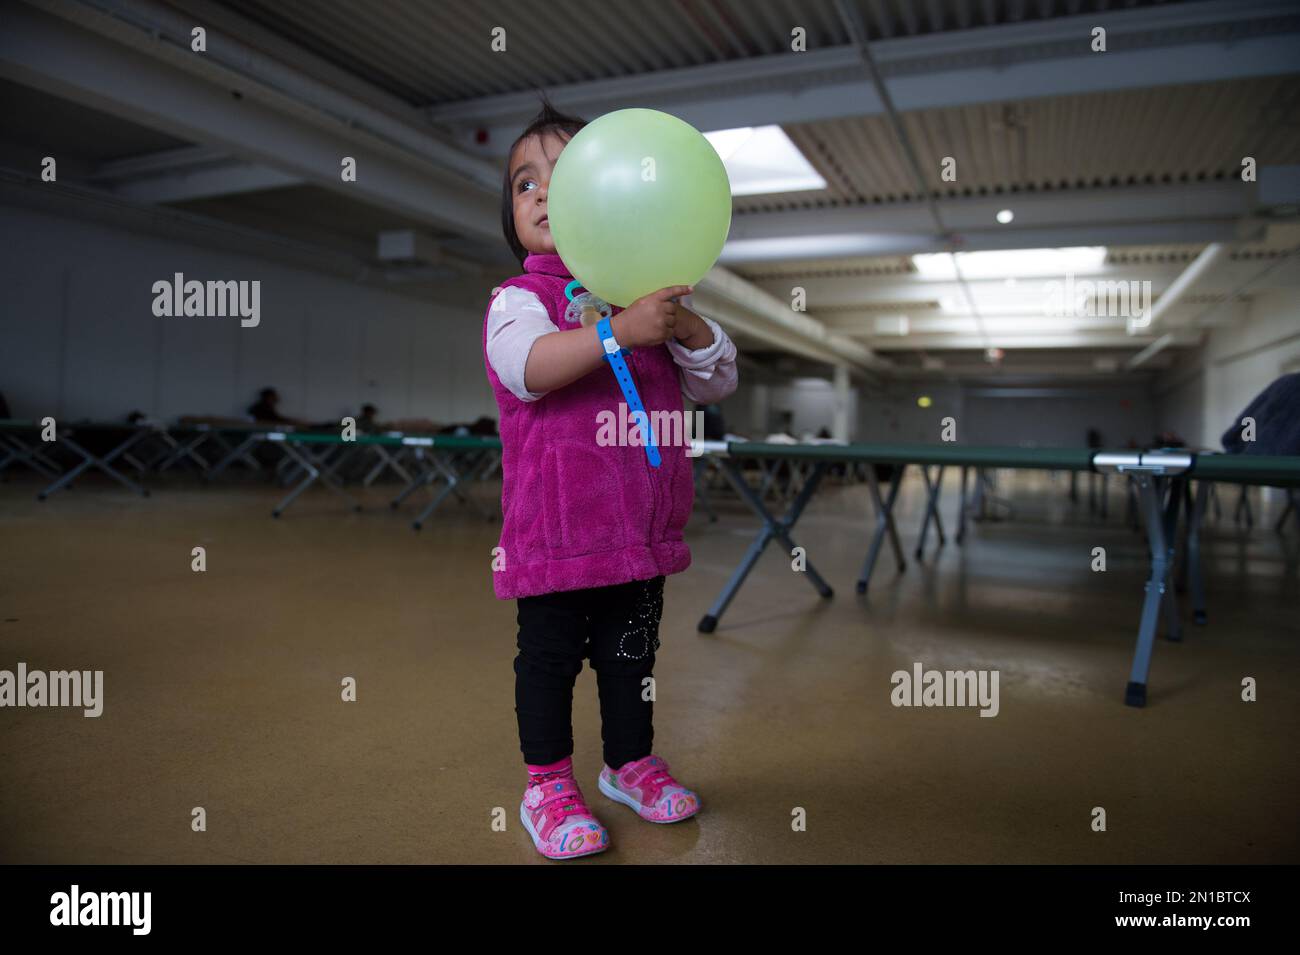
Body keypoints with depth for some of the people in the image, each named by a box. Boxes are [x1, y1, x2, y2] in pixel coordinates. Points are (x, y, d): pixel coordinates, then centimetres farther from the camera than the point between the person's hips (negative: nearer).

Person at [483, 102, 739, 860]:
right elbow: (528, 366, -26)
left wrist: (689, 328, -14)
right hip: (557, 528, -4)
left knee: (632, 652, 18)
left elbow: (719, 381, 6)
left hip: (642, 525, 5)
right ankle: (549, 783, 26)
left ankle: (631, 763, 38)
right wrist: (621, 329, -35)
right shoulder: (518, 299, -5)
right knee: (550, 655, 7)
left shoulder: (653, 297, 8)